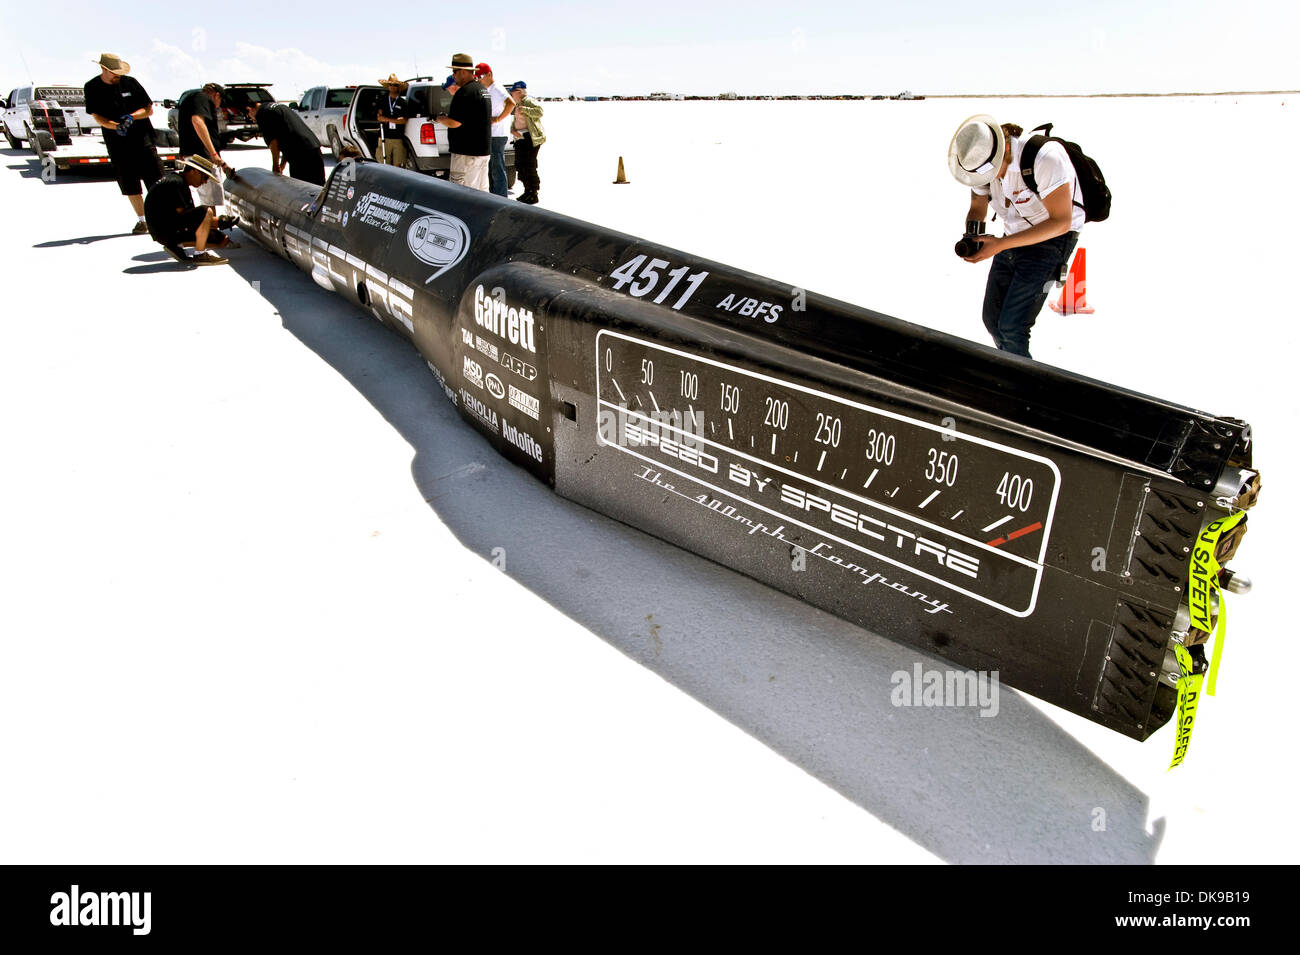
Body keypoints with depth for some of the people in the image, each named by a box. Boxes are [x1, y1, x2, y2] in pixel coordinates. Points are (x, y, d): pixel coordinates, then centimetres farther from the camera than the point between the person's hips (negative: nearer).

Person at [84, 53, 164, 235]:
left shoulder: (130, 83, 3)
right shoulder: (92, 88, 3)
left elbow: (149, 110, 4)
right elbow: (97, 116, 0)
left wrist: (132, 117, -14)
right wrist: (115, 126, -18)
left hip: (142, 138, -1)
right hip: (116, 143, 1)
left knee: (155, 181, -9)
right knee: (129, 184, 3)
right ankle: (141, 221, 10)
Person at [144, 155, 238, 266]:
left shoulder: (181, 182, 17)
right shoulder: (176, 182, -15)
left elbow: (191, 214, 15)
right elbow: (183, 214, -18)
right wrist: (217, 221, -13)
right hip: (164, 231, -10)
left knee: (221, 240, 11)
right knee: (206, 211, -25)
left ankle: (177, 245, 8)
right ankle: (199, 255, -19)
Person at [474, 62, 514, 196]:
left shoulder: (497, 89, -14)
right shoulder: (487, 90, 17)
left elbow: (511, 103, -31)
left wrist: (497, 119, -27)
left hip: (497, 136, -11)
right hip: (490, 136, 11)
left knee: (498, 170, -8)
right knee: (490, 169, 16)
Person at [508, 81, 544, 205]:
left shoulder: (528, 101, -8)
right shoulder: (516, 105, 19)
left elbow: (539, 111, -23)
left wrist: (524, 110, -23)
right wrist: (513, 131, 5)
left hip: (531, 138, -10)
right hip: (519, 138, 10)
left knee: (529, 166, -9)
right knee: (519, 165, 10)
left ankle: (533, 195, -2)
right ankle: (528, 191, 21)